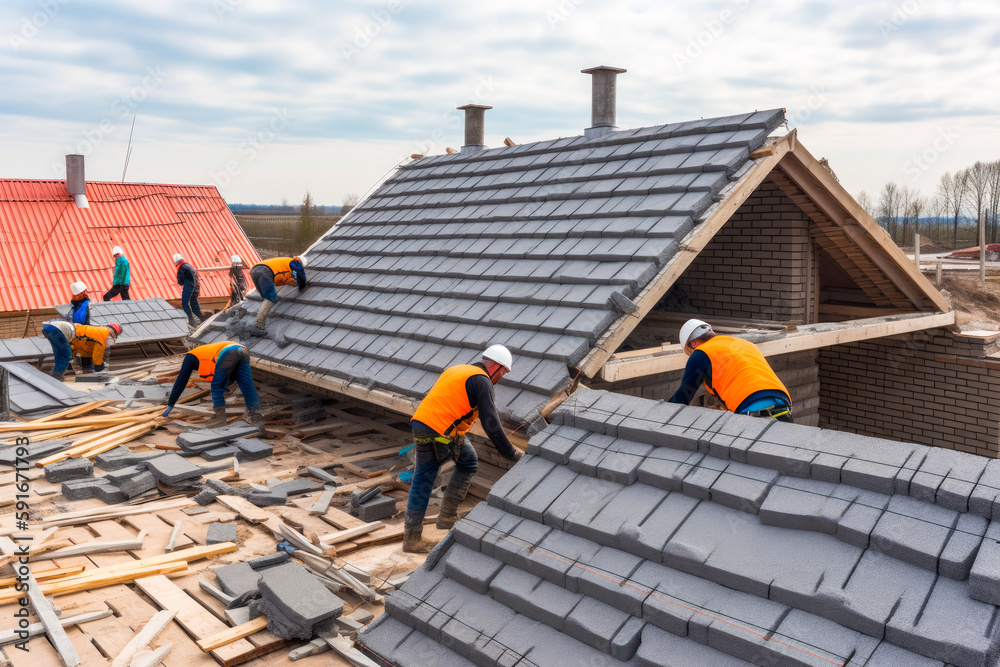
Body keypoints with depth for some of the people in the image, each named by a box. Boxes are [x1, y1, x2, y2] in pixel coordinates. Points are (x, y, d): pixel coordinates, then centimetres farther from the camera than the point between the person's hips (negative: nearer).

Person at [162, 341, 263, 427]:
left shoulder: (190, 356, 25)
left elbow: (181, 381, 23)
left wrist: (170, 405, 27)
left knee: (216, 387, 6)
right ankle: (255, 416, 5)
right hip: (242, 350, 7)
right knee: (247, 386, 8)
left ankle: (220, 417, 3)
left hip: (228, 353, -7)